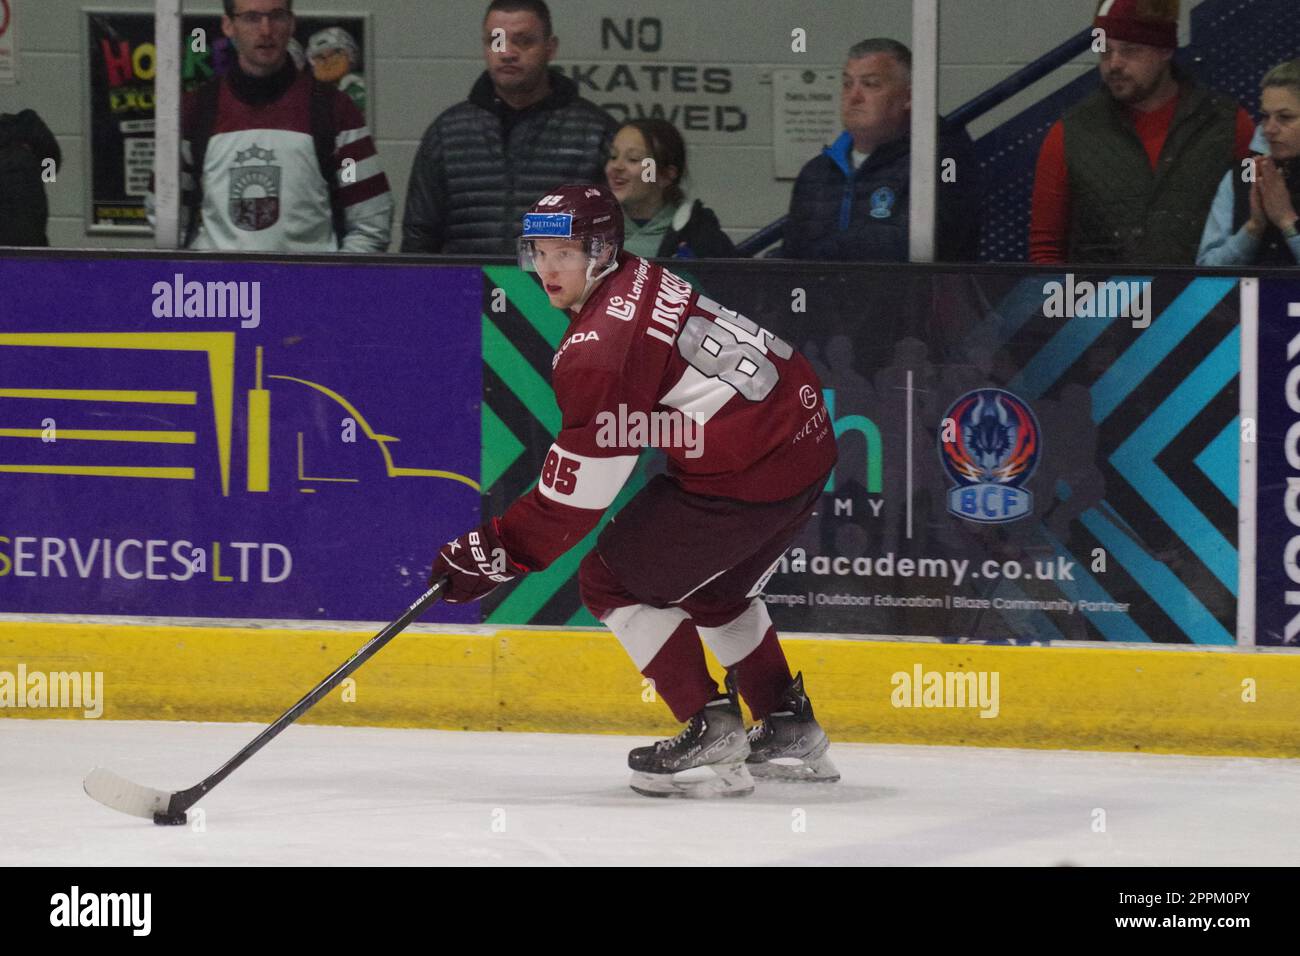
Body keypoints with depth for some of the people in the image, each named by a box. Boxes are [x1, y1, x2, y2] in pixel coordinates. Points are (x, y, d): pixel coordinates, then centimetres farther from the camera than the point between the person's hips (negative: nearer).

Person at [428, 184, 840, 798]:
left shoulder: (601, 346, -18)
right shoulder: (639, 280, 11)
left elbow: (579, 491, -16)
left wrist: (496, 552, -9)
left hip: (748, 476, -10)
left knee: (613, 580, 1)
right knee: (709, 585, 29)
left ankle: (710, 730, -1)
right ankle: (791, 730, 34)